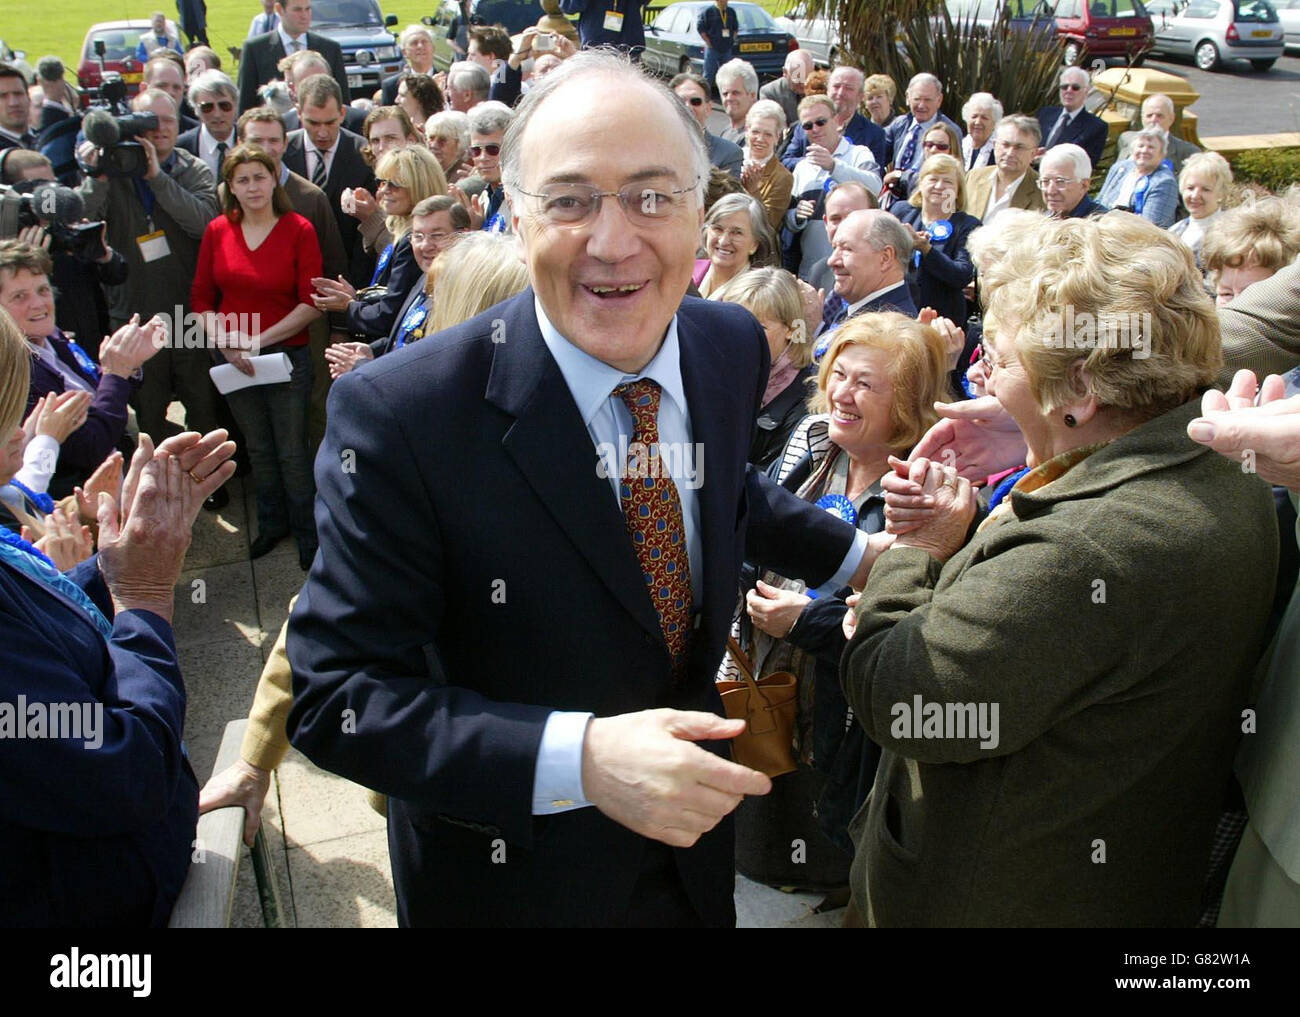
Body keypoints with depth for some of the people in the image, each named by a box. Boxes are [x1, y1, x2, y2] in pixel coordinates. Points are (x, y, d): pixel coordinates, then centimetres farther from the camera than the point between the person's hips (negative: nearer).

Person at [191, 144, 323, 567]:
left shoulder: (298, 230, -8)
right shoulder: (218, 231, 2)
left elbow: (312, 303, -12)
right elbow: (201, 298, 5)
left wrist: (262, 339, -17)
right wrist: (223, 340, -11)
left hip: (287, 355, -4)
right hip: (233, 360, 4)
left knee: (291, 452, 2)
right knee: (257, 449, 17)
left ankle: (307, 533, 20)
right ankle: (272, 524, 35)